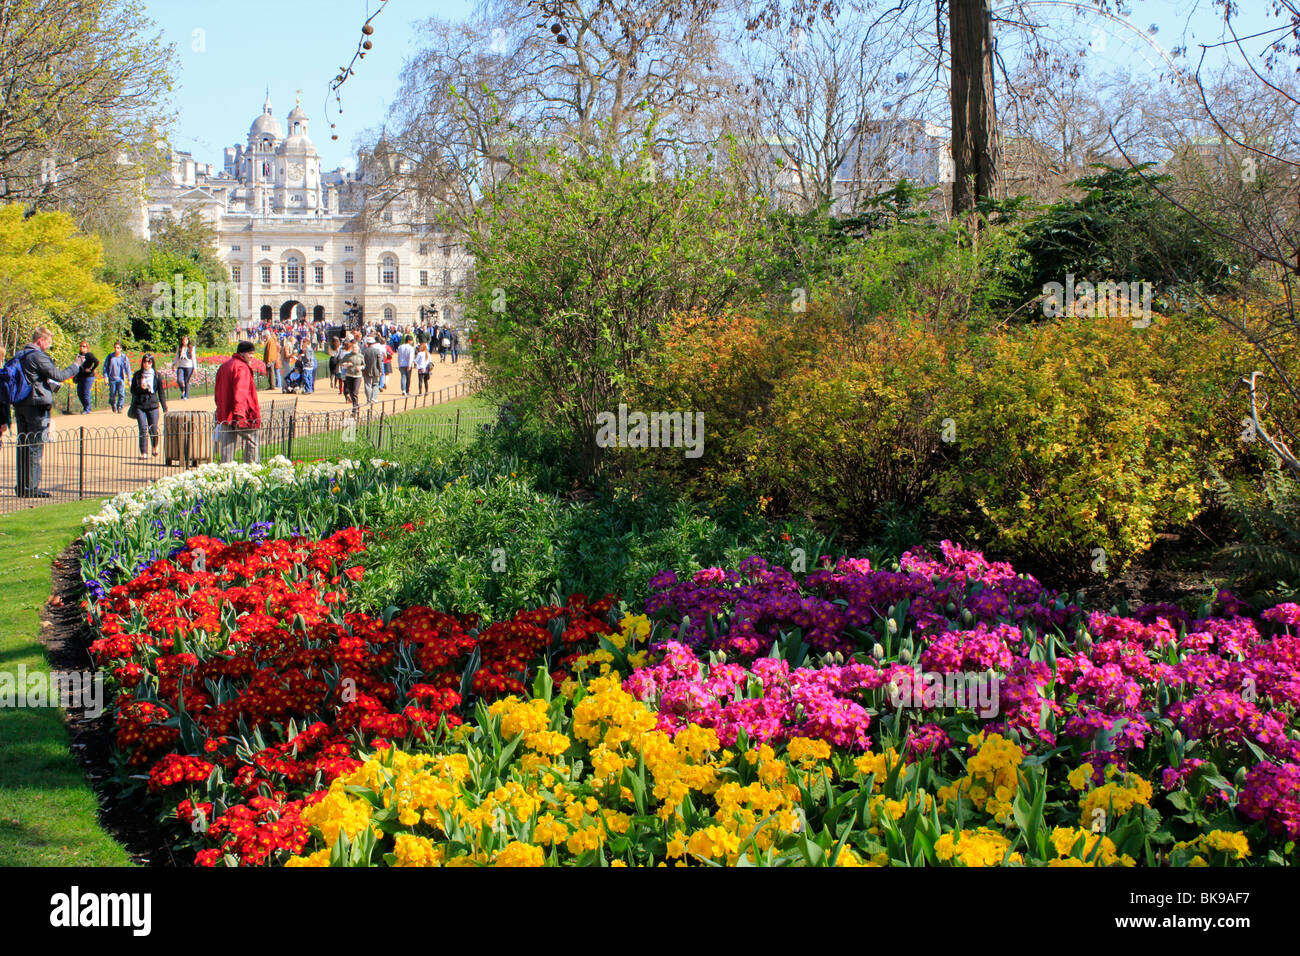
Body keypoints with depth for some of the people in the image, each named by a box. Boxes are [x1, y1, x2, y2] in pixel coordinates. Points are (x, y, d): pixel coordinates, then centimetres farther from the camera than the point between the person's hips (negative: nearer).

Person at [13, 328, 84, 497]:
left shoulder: (19, 356, 15)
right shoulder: (38, 357, -11)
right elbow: (58, 376, -15)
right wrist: (75, 366, -1)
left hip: (20, 405, 8)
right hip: (36, 405, -8)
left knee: (23, 446, 11)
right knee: (35, 447, -5)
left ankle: (22, 487, 12)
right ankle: (31, 487, -5)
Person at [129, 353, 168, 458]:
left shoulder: (157, 375, 4)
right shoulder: (137, 375, 7)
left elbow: (161, 392, 6)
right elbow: (132, 390, 9)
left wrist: (165, 408, 3)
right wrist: (140, 388, -13)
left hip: (153, 405, 0)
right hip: (140, 405, 0)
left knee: (153, 430, 2)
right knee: (143, 429, -7)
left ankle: (155, 448, 29)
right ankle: (144, 453, -5)